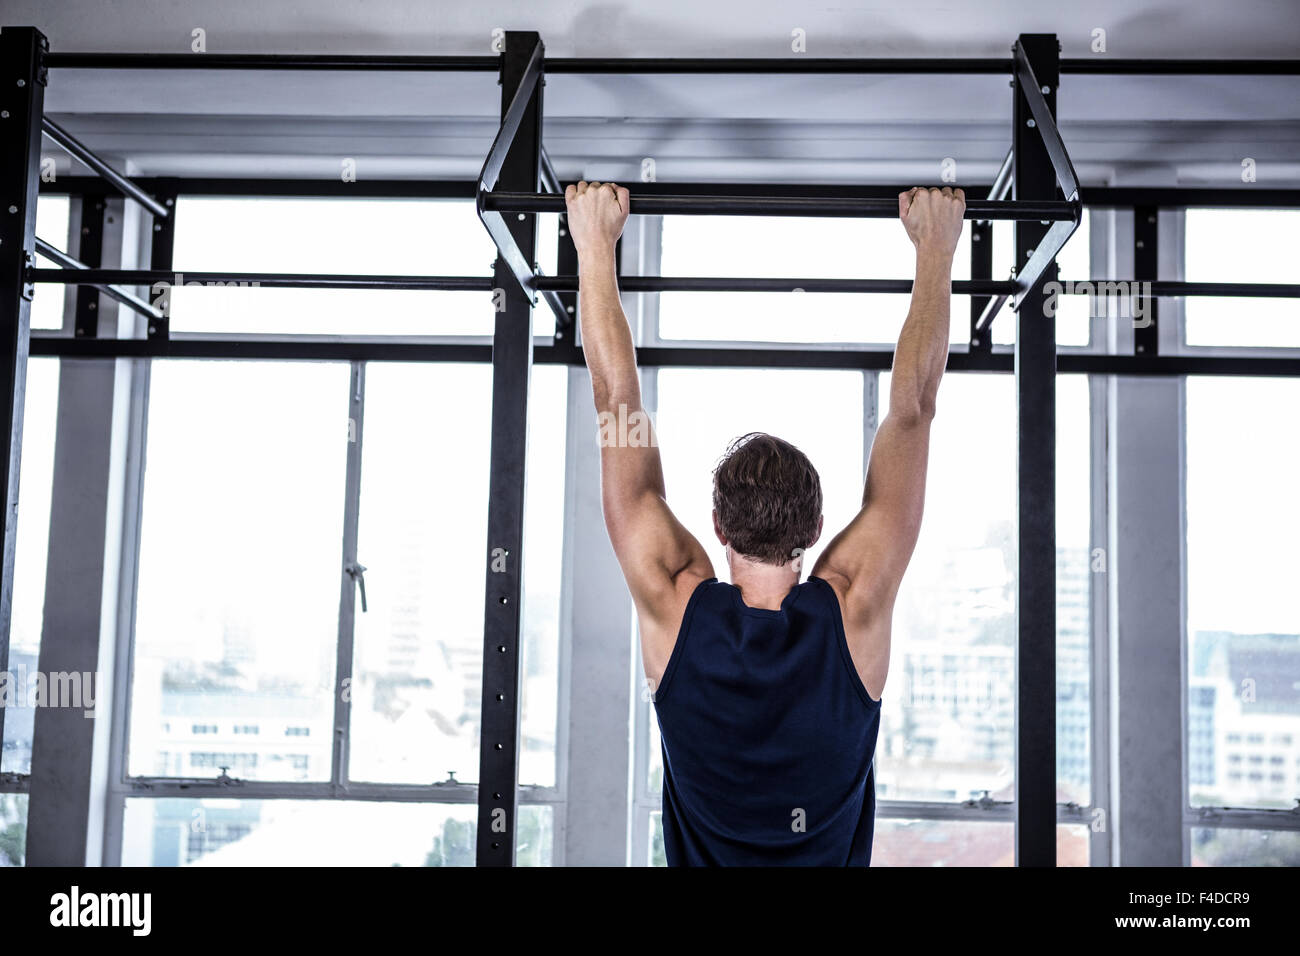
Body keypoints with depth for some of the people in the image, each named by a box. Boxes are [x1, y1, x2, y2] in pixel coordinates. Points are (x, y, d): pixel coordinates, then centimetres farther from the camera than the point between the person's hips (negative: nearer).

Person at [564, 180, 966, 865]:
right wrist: (936, 248, -2)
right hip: (835, 856, 1)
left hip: (701, 857, 0)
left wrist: (595, 246, -4)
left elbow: (616, 400, -11)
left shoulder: (674, 607, -15)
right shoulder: (854, 608, -15)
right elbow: (912, 407, -9)